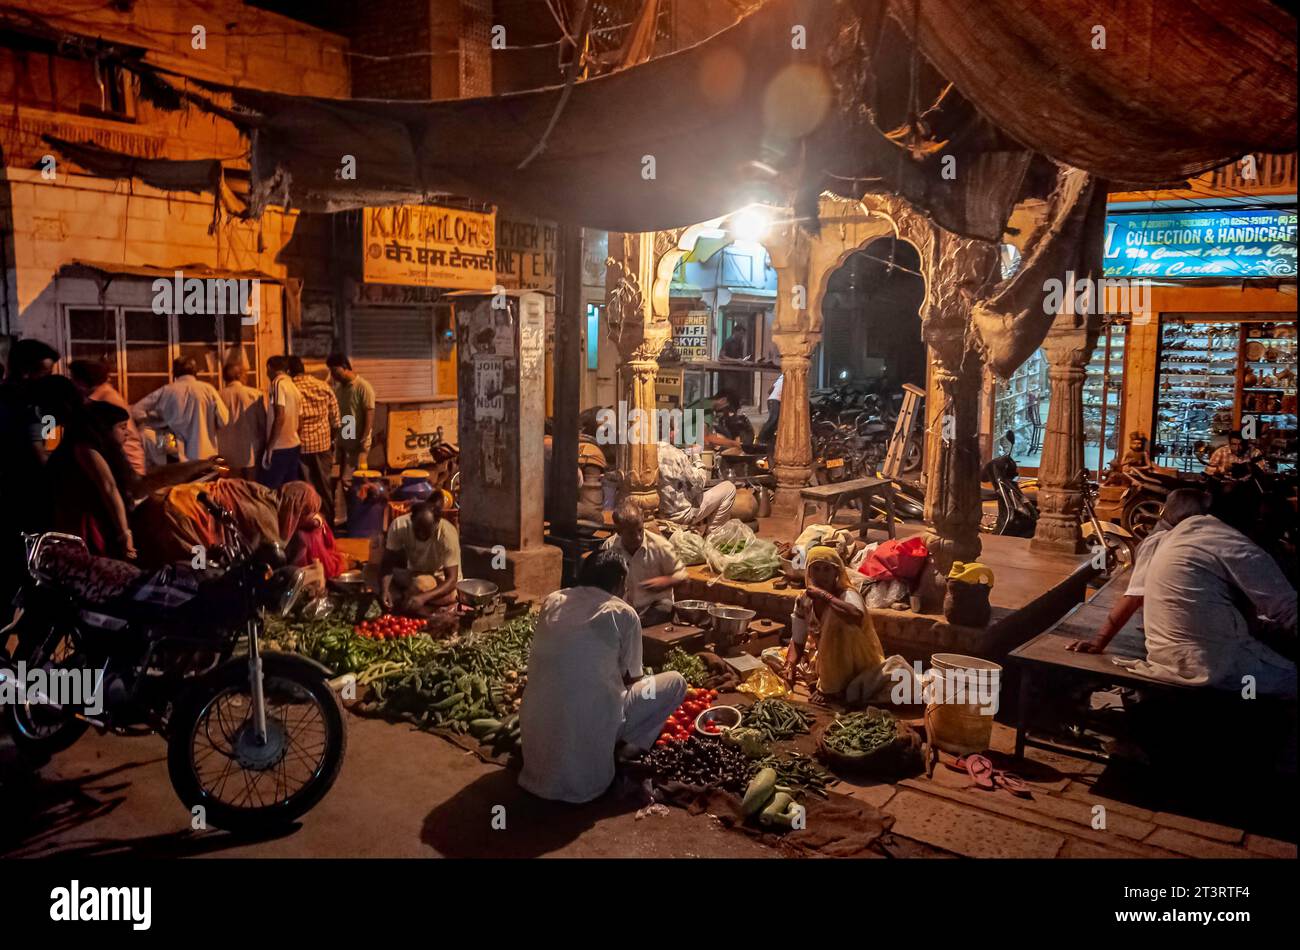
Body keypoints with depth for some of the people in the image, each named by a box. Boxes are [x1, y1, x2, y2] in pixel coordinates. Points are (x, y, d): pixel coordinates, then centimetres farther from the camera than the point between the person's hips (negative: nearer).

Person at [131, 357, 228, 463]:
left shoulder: (166, 391, 0)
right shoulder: (208, 389, -2)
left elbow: (136, 411, 3)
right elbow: (223, 420, -2)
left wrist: (162, 418, 15)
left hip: (177, 458, 0)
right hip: (205, 456, 0)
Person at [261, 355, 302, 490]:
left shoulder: (277, 383, -11)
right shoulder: (294, 386, 13)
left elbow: (280, 418, -19)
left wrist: (269, 447, -16)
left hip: (280, 448, -8)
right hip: (294, 445, 8)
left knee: (268, 491, -5)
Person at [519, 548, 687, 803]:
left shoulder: (552, 600, 9)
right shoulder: (623, 613, -3)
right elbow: (631, 679, 9)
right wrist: (637, 673, 32)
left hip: (536, 731, 5)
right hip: (591, 727, -5)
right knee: (675, 682, 11)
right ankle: (622, 748, 6)